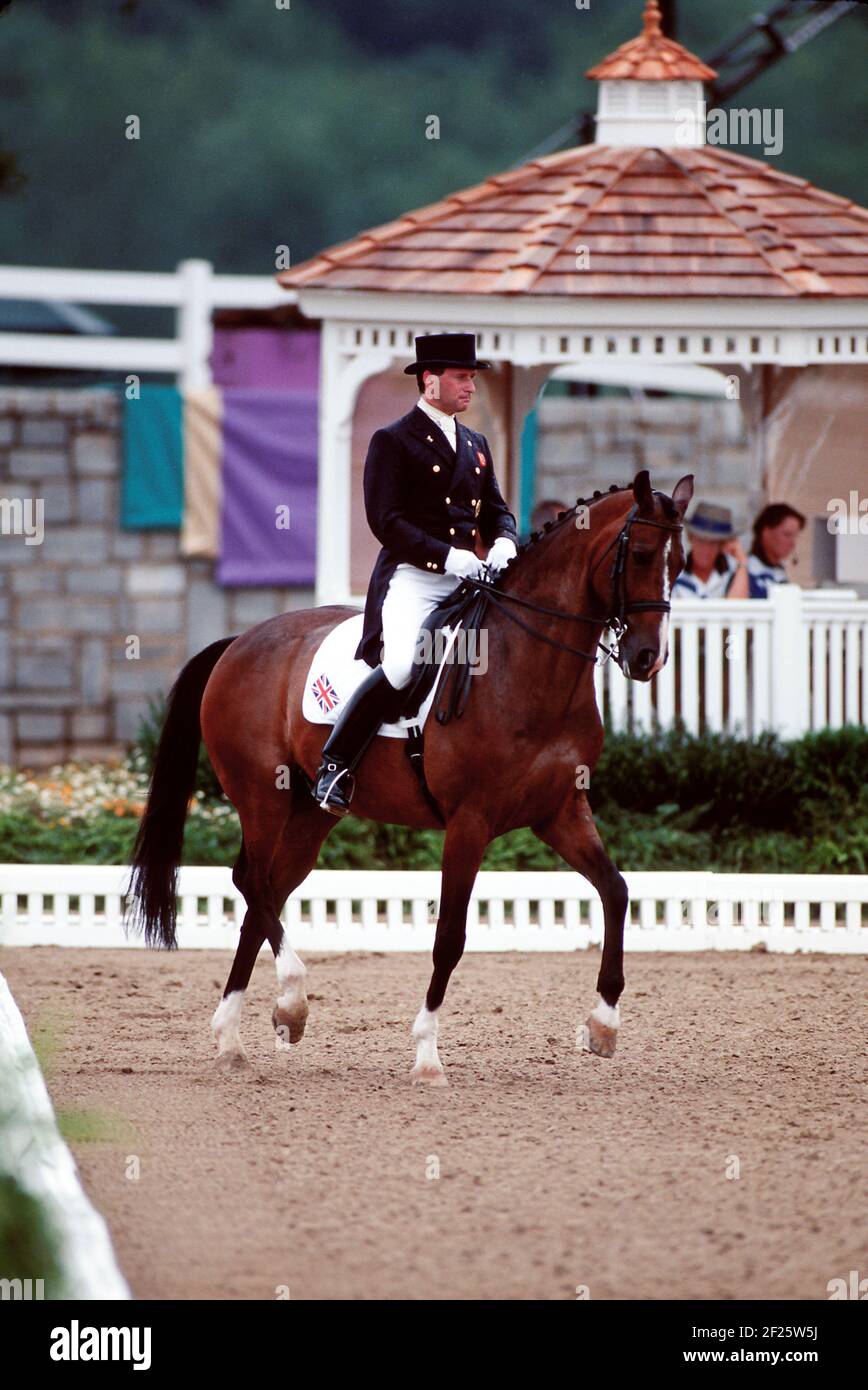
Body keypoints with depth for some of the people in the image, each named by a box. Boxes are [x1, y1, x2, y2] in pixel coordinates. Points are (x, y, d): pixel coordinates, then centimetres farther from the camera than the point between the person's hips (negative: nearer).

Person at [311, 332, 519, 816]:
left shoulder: (475, 445, 21)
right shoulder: (393, 442, 0)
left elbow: (497, 509, 23)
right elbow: (386, 521, -10)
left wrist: (505, 543, -2)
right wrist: (446, 557, -20)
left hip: (468, 577, 7)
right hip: (412, 577, -7)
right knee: (403, 666, -31)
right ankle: (335, 765, -17)